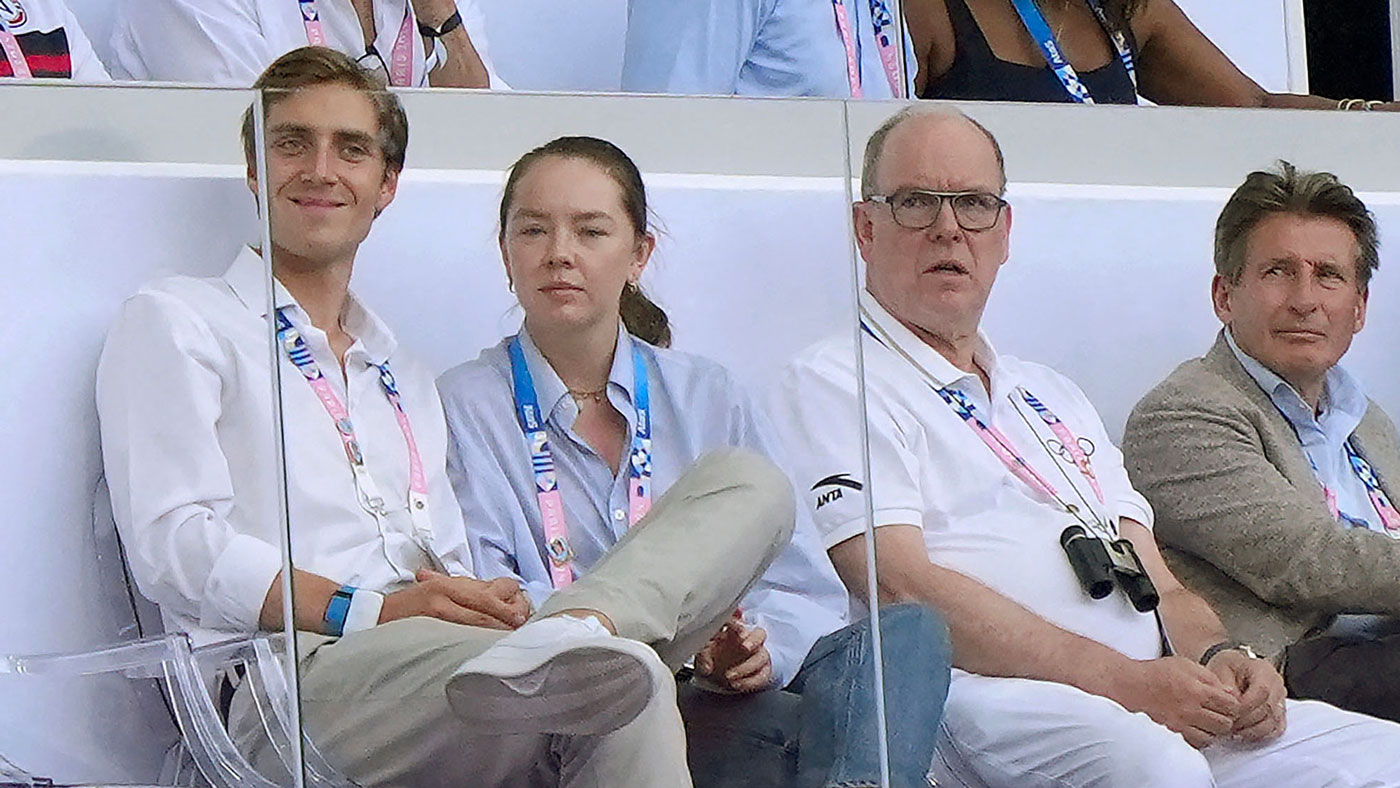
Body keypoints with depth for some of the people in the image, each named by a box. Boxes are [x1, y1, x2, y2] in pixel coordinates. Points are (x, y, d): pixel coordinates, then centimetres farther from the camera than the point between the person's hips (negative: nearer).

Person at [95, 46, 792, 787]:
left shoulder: (404, 377, 35)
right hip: (297, 678, -8)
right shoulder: (173, 323, 13)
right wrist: (369, 613, -17)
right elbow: (174, 547, -4)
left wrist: (495, 605, -2)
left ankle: (574, 630, -39)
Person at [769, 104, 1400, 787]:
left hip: (1160, 706, 7)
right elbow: (902, 591, -10)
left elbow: (1160, 589, 25)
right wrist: (1124, 679, -16)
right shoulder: (829, 387, 5)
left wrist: (1217, 657, 0)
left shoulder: (1053, 397, 31)